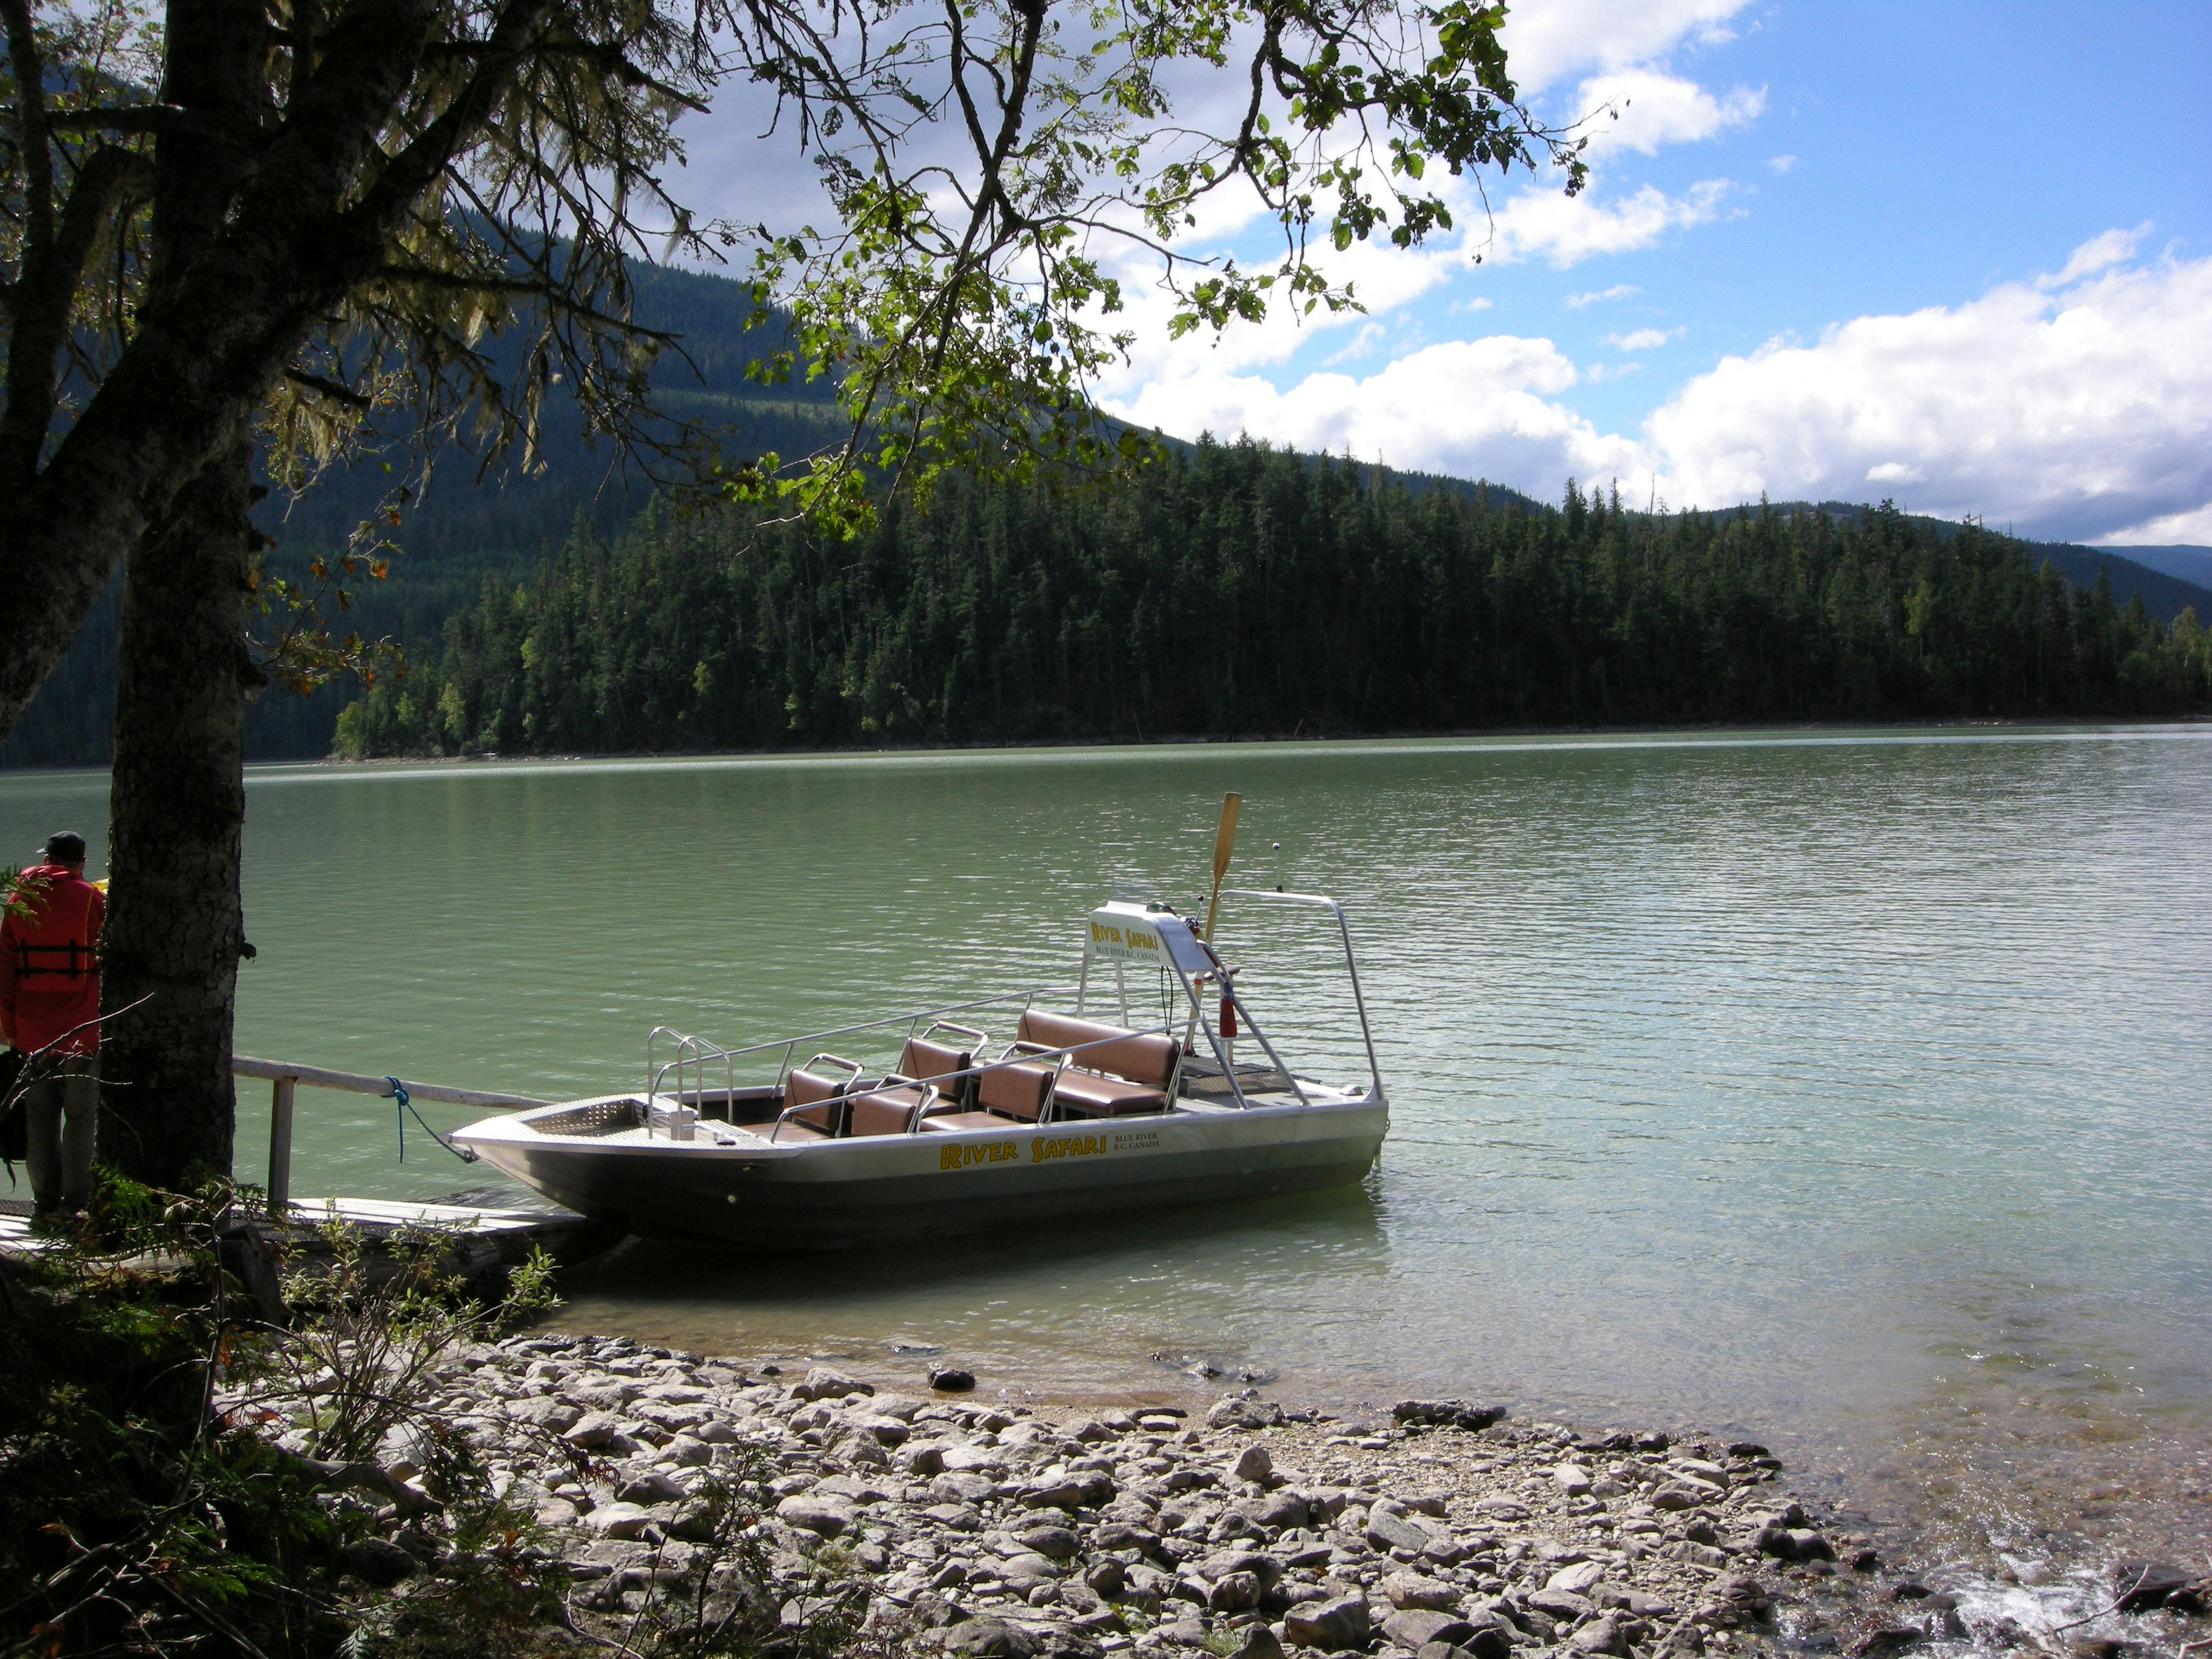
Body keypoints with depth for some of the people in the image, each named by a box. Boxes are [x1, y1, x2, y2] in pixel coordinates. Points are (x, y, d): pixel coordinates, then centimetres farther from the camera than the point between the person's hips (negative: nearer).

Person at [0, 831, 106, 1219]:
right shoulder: (94, 900, -5)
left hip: (33, 1032, 3)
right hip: (83, 1031, -3)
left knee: (40, 1119, 9)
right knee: (80, 1118, 2)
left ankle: (46, 1202, 11)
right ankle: (76, 1200, 1)